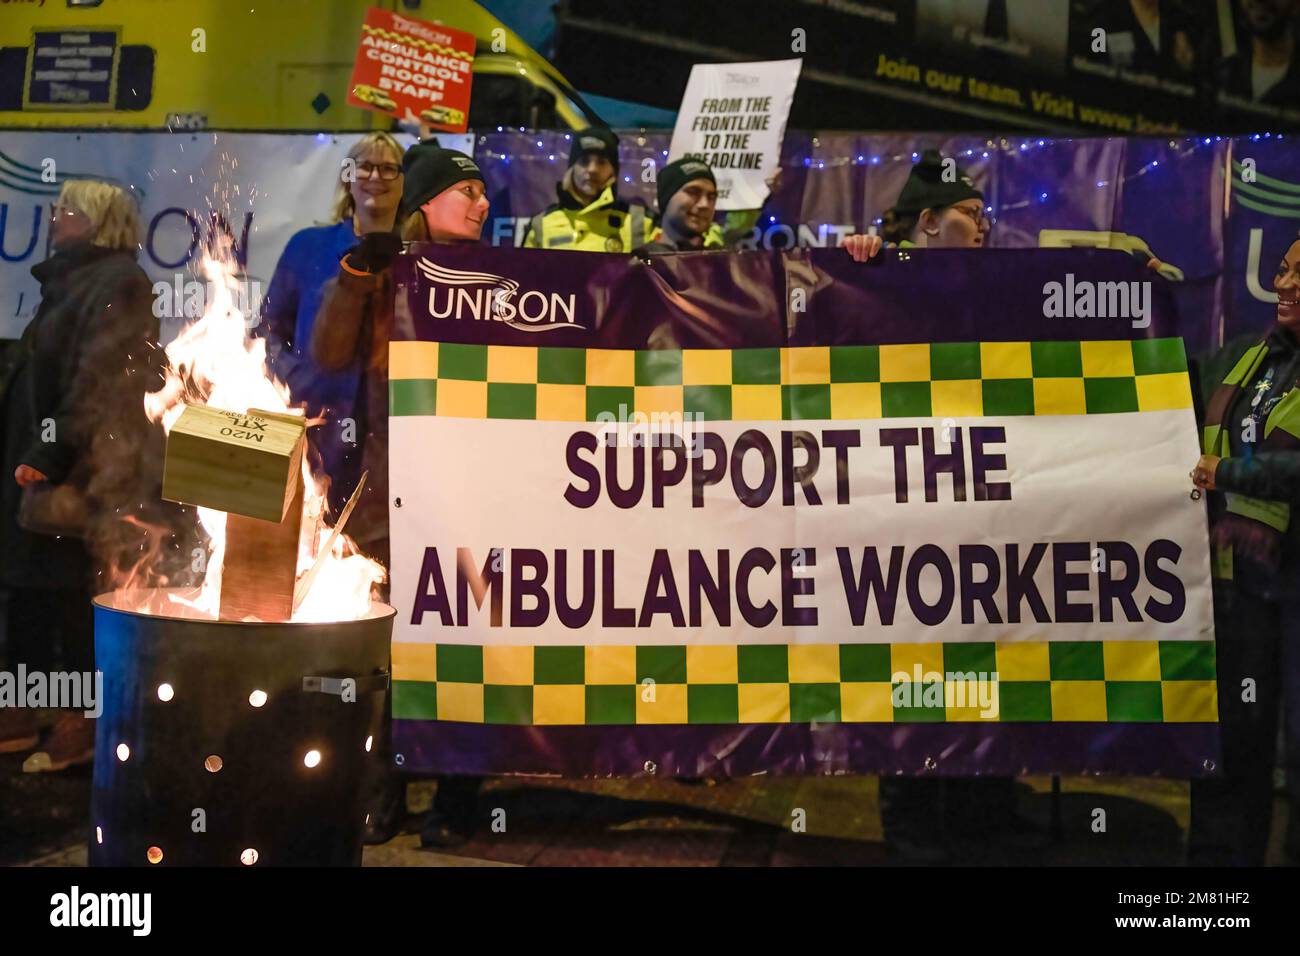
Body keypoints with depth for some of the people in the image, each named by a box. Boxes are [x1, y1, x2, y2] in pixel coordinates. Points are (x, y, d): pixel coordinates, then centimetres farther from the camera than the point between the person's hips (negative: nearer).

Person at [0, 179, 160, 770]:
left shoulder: (119, 283, -9)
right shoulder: (67, 281, 20)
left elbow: (102, 381, -19)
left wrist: (51, 453, -21)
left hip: (84, 473, -9)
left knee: (77, 593, -4)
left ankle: (86, 722, 6)